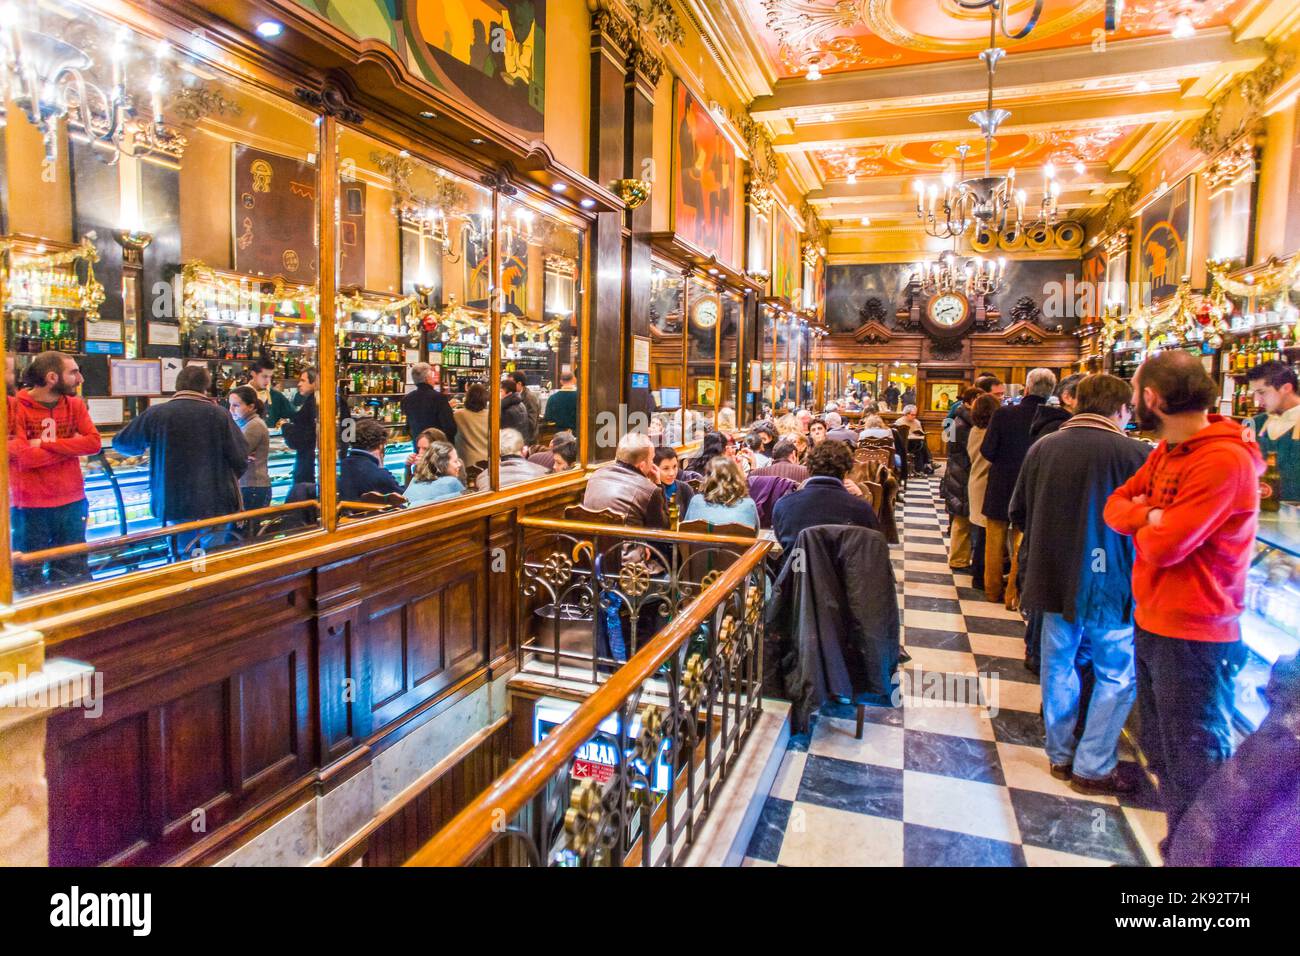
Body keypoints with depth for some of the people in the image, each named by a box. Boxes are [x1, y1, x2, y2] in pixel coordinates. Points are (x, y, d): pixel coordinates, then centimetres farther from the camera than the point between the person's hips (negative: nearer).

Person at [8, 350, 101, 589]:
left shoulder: (75, 404, 4)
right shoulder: (15, 407, -9)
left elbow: (93, 442, -9)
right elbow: (22, 457, -19)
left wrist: (45, 444, -16)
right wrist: (70, 446, -13)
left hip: (71, 504, 4)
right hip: (29, 507, -3)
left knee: (74, 575, 12)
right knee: (28, 578, 10)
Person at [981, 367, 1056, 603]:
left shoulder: (1003, 414, -15)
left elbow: (987, 451, -14)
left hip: (1000, 488, 0)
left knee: (995, 542, 15)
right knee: (1022, 545, 11)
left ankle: (992, 590, 25)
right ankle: (1015, 595, 16)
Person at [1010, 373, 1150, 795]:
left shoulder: (1042, 448, -1)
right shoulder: (1134, 454, -14)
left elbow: (1017, 512, 7)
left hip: (1053, 577, 5)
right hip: (1109, 581, -4)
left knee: (1058, 665, 15)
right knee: (1118, 676, 11)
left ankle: (1061, 756, 29)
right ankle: (1093, 768, 16)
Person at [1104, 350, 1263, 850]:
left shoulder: (1224, 459, -23)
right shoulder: (1167, 449, 8)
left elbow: (1162, 546, -25)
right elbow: (1116, 505, 7)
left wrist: (1144, 520, -4)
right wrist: (1150, 518, -14)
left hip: (1194, 636, -10)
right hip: (1152, 623, 10)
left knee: (1194, 772, 5)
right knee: (1161, 753, 22)